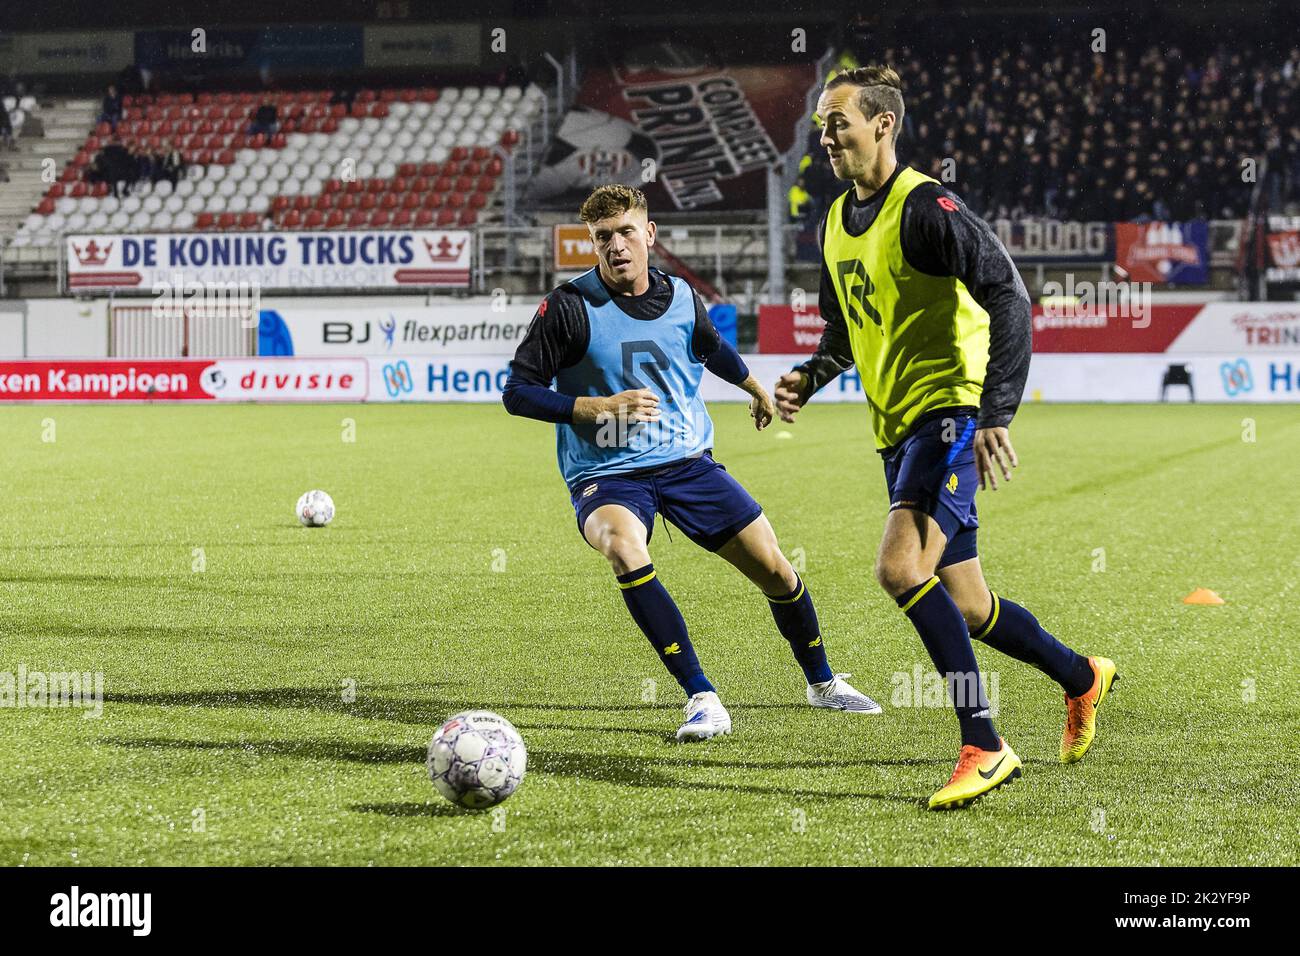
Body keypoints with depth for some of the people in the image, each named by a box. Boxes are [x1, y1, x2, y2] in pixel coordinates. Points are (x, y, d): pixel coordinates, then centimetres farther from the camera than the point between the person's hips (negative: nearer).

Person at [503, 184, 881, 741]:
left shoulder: (680, 297, 2)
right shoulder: (570, 307, -13)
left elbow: (712, 349, 25)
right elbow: (517, 391, -11)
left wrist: (755, 388, 43)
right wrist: (597, 408, -22)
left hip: (688, 462, 4)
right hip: (607, 475, -4)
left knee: (774, 568, 2)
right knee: (623, 549, -37)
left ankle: (821, 682, 31)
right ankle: (702, 700, -32)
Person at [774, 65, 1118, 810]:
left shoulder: (925, 207, -14)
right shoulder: (837, 222, 13)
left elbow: (1008, 296, -19)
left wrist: (997, 413, -26)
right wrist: (811, 377, 4)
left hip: (950, 408, -9)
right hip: (897, 427, 9)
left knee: (902, 568, -26)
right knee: (966, 608, 13)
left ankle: (984, 747, -19)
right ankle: (1082, 678, 38)